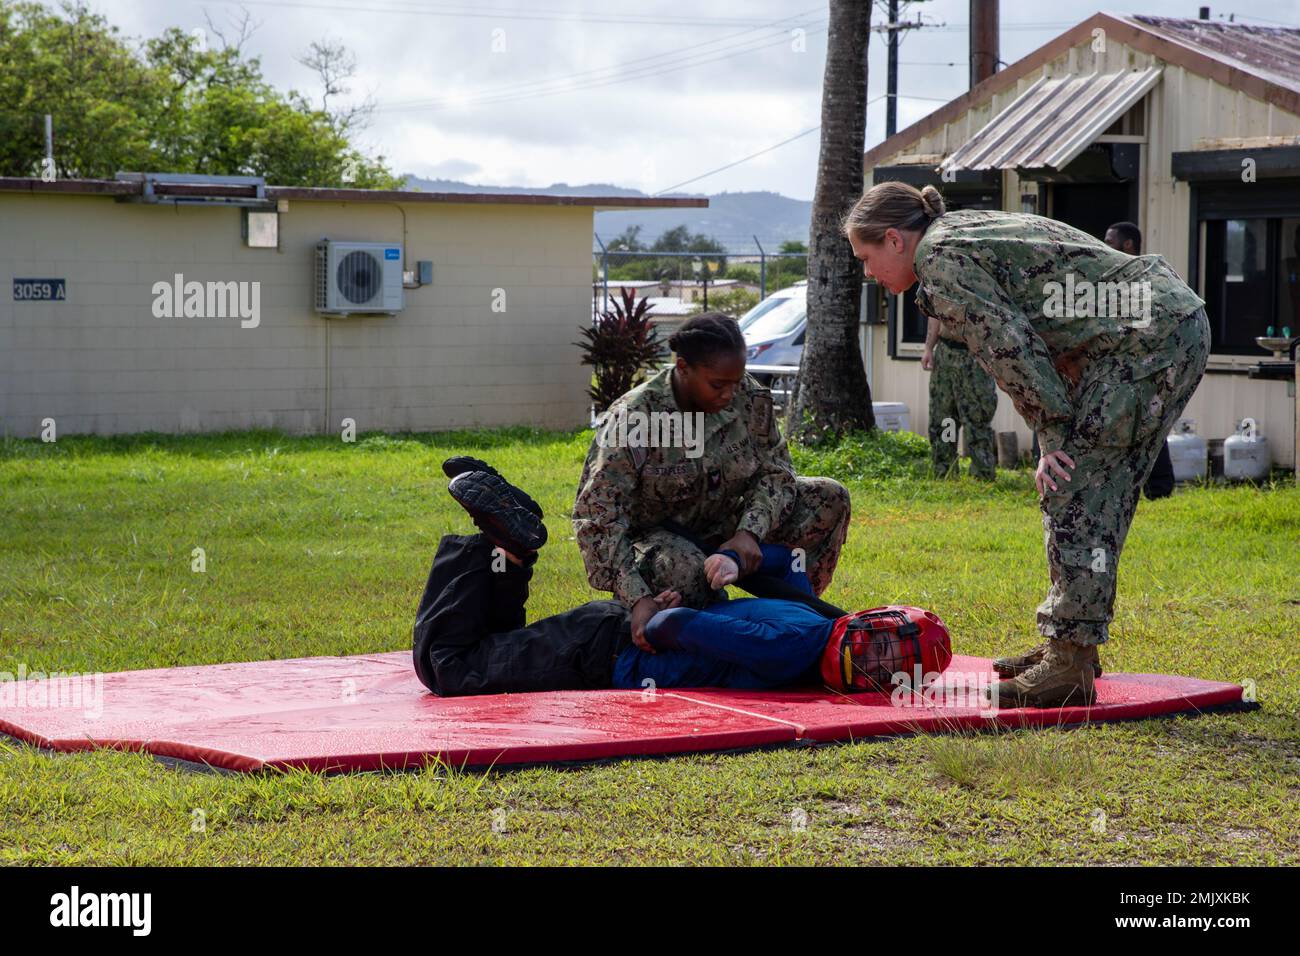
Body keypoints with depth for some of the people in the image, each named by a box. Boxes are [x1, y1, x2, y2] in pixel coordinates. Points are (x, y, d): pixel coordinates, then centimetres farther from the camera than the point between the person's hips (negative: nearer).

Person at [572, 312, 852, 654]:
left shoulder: (749, 398, -10)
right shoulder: (632, 420, -25)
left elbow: (775, 472, -5)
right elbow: (597, 516, -28)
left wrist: (749, 532, -27)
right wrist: (637, 599, -39)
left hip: (725, 530, 6)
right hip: (656, 537, -5)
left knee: (830, 499, -9)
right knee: (683, 567, -42)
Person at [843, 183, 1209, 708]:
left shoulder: (940, 261, -9)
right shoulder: (963, 229, 21)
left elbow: (1011, 348, -13)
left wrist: (1055, 433, -6)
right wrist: (1060, 429, 12)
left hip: (1145, 338, -10)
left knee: (1074, 491, -9)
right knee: (1098, 492, 14)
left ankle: (1070, 664, -10)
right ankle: (1068, 644, 21)